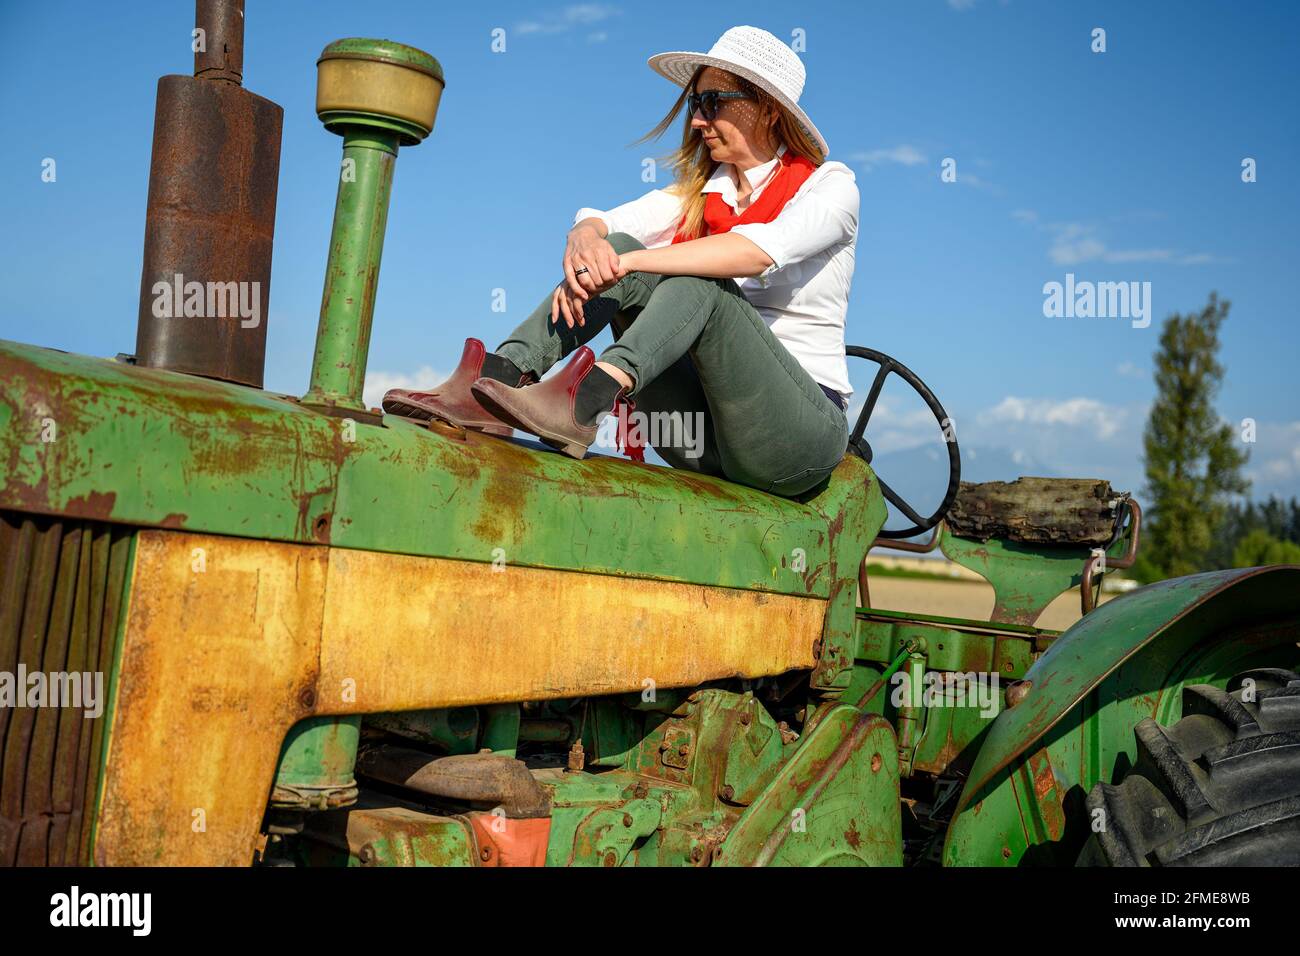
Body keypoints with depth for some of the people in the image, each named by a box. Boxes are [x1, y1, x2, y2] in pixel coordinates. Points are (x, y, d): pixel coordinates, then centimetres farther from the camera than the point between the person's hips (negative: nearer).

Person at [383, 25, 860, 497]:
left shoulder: (830, 186, -1)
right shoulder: (699, 190, 16)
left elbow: (758, 251, -24)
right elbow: (602, 223, -1)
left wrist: (627, 262, -28)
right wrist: (585, 241, -25)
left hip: (800, 429, -4)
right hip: (701, 428, 4)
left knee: (702, 282, -29)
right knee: (616, 248, -13)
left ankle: (588, 398, -50)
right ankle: (499, 375, -30)